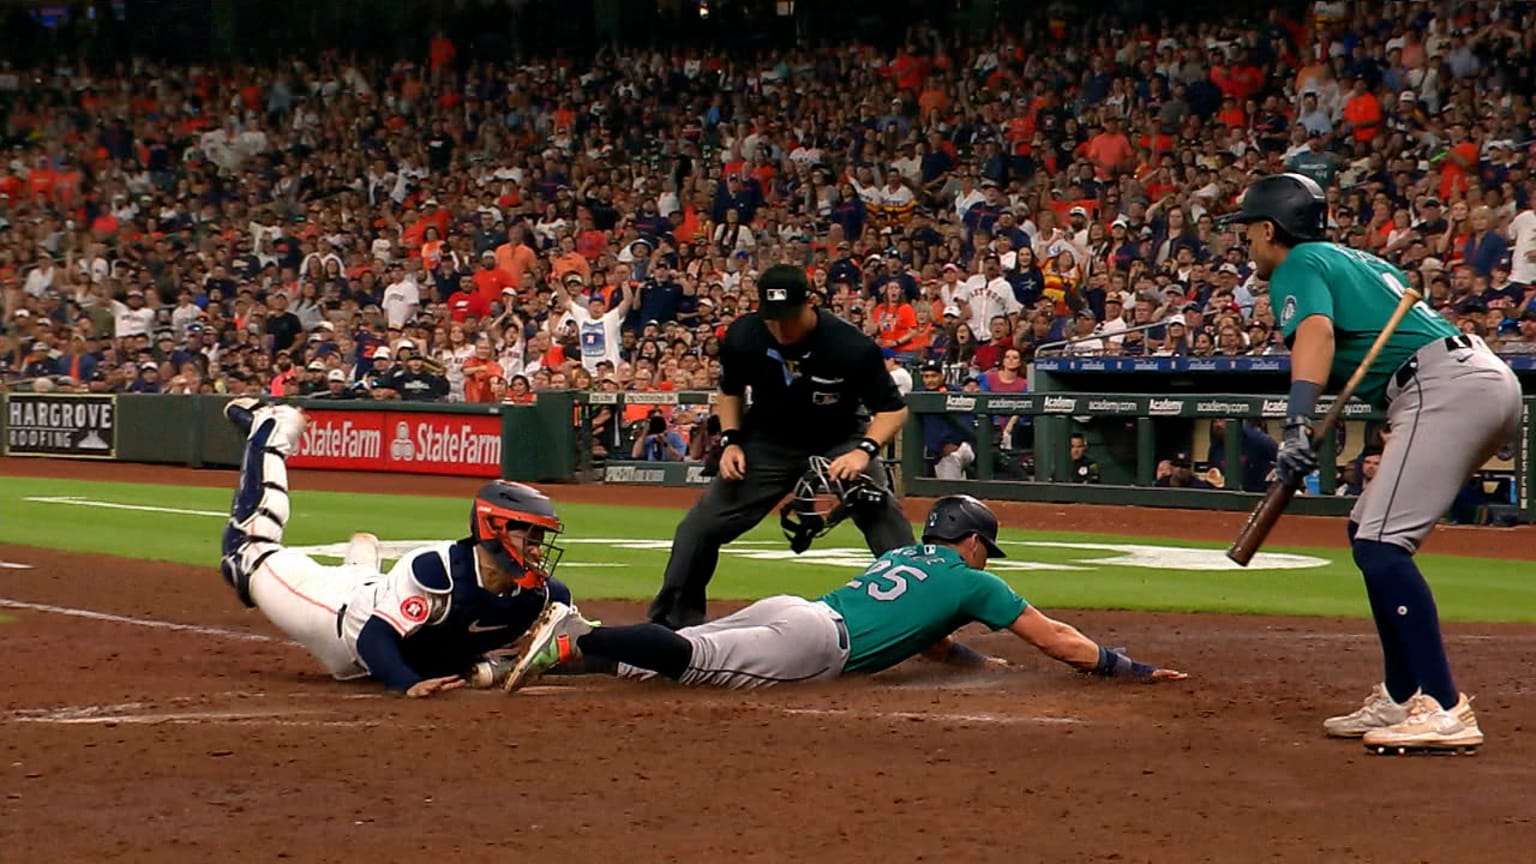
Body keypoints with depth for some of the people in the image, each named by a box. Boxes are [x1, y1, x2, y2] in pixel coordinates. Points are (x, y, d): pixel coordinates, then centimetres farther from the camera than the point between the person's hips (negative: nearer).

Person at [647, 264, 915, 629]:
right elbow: (731, 391, 4)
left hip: (838, 440, -2)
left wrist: (865, 450, -36)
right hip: (768, 441, 2)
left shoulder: (851, 345, -28)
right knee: (703, 523, -3)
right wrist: (730, 441, -10)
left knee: (883, 515, -23)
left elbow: (893, 408, -19)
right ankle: (671, 617, 12)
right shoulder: (743, 336, -18)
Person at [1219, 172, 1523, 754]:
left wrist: (1297, 426, -30)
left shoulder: (1299, 266, 2)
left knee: (1380, 544, -16)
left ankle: (1443, 709, -25)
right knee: (1371, 533, 18)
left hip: (1445, 388, -10)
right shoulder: (1356, 260, 30)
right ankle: (1402, 700, 19)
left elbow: (1316, 333, -17)